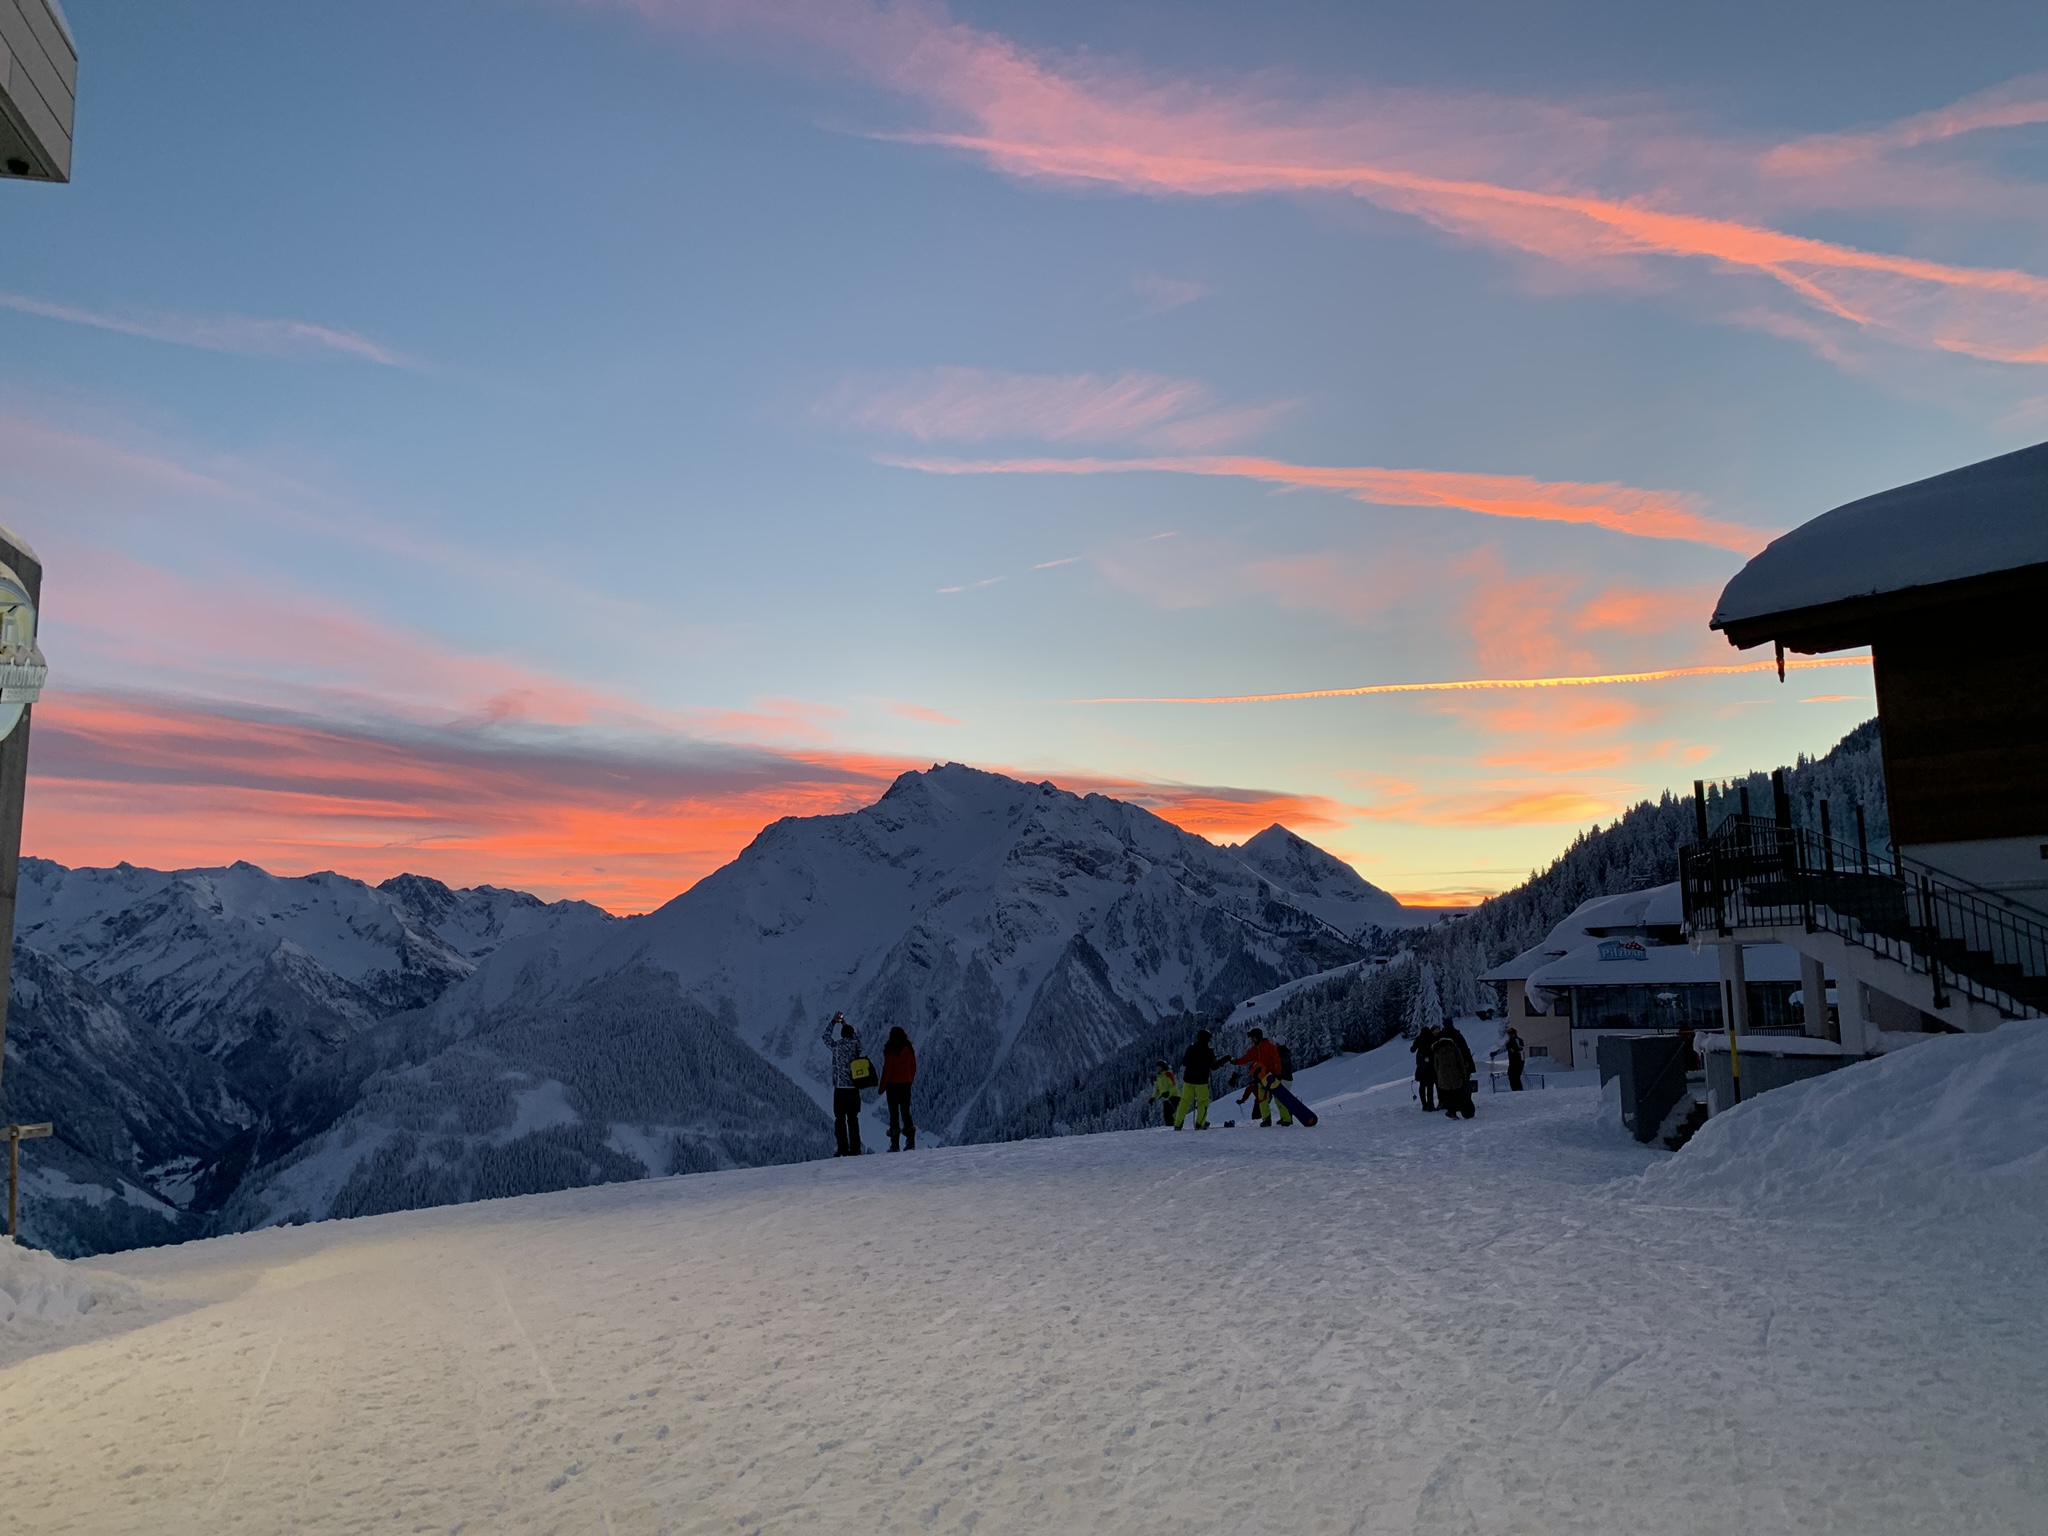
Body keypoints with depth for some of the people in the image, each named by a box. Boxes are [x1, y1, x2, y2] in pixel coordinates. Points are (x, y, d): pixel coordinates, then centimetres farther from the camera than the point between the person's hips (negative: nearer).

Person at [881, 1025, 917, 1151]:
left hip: (893, 1085, -4)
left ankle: (895, 1144, -1)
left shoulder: (890, 1051, -12)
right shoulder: (909, 1049, 3)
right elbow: (913, 1068, 8)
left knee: (894, 1113, 1)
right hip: (906, 1084, 4)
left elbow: (887, 1069, -12)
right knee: (906, 1112, 11)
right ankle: (911, 1141, 4)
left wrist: (882, 1087, -4)